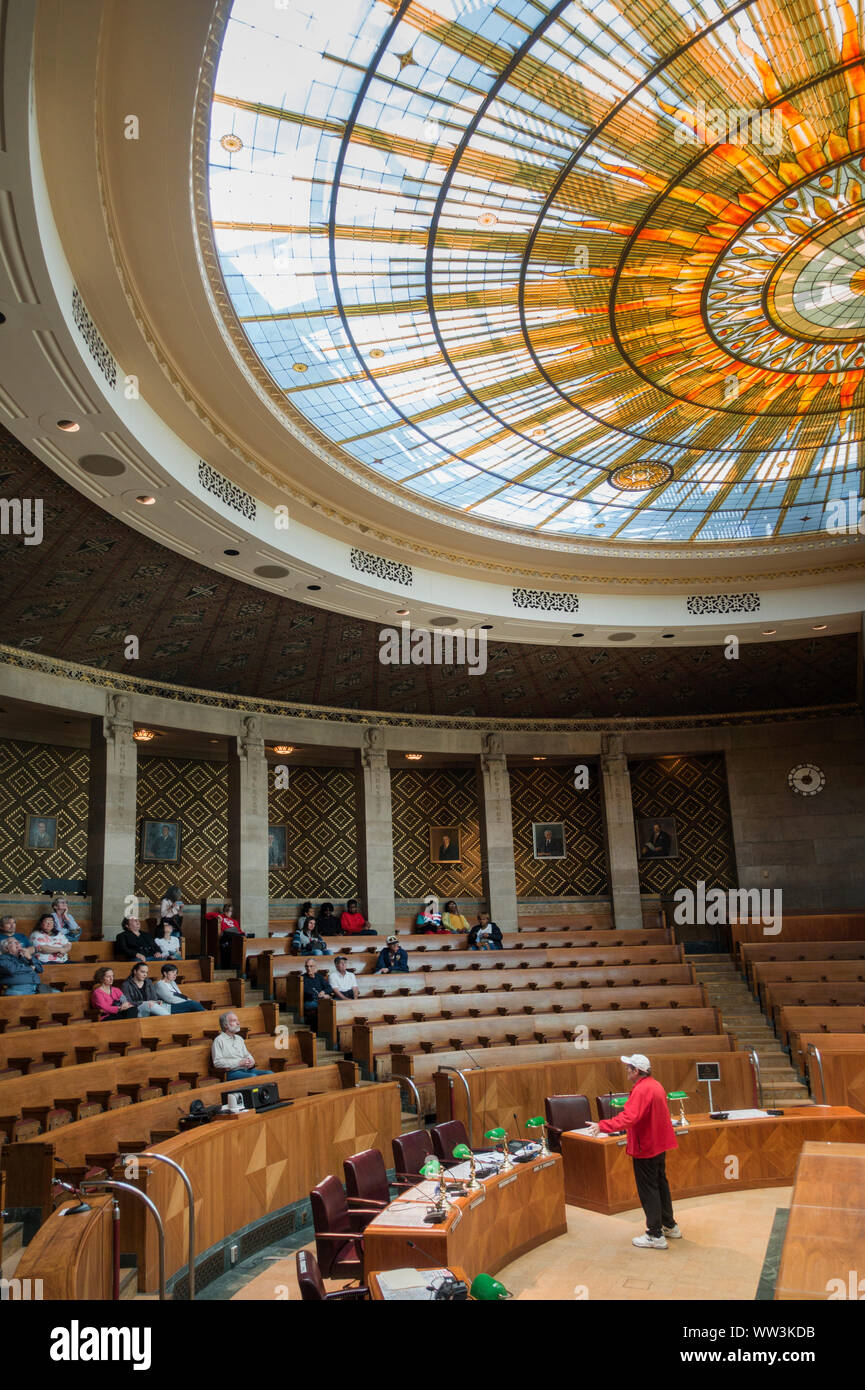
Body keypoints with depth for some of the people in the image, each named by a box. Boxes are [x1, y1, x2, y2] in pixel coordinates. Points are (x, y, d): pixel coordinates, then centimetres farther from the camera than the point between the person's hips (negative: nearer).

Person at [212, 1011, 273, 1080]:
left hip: (247, 1070, 7)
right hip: (232, 1072, -7)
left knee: (270, 1074, -17)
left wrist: (251, 1061, 3)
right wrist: (239, 1063, -14)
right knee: (253, 1077, -36)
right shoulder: (219, 1040, 0)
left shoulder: (239, 1038, 23)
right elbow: (217, 1062, -10)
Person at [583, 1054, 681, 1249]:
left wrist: (603, 1126, -37)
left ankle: (655, 1236, 5)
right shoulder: (656, 1085, 8)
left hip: (645, 1147, -10)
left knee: (648, 1190, -1)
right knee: (660, 1184, 21)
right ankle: (670, 1226, 32)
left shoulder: (641, 1090, -24)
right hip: (659, 1144, 10)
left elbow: (629, 1117, -34)